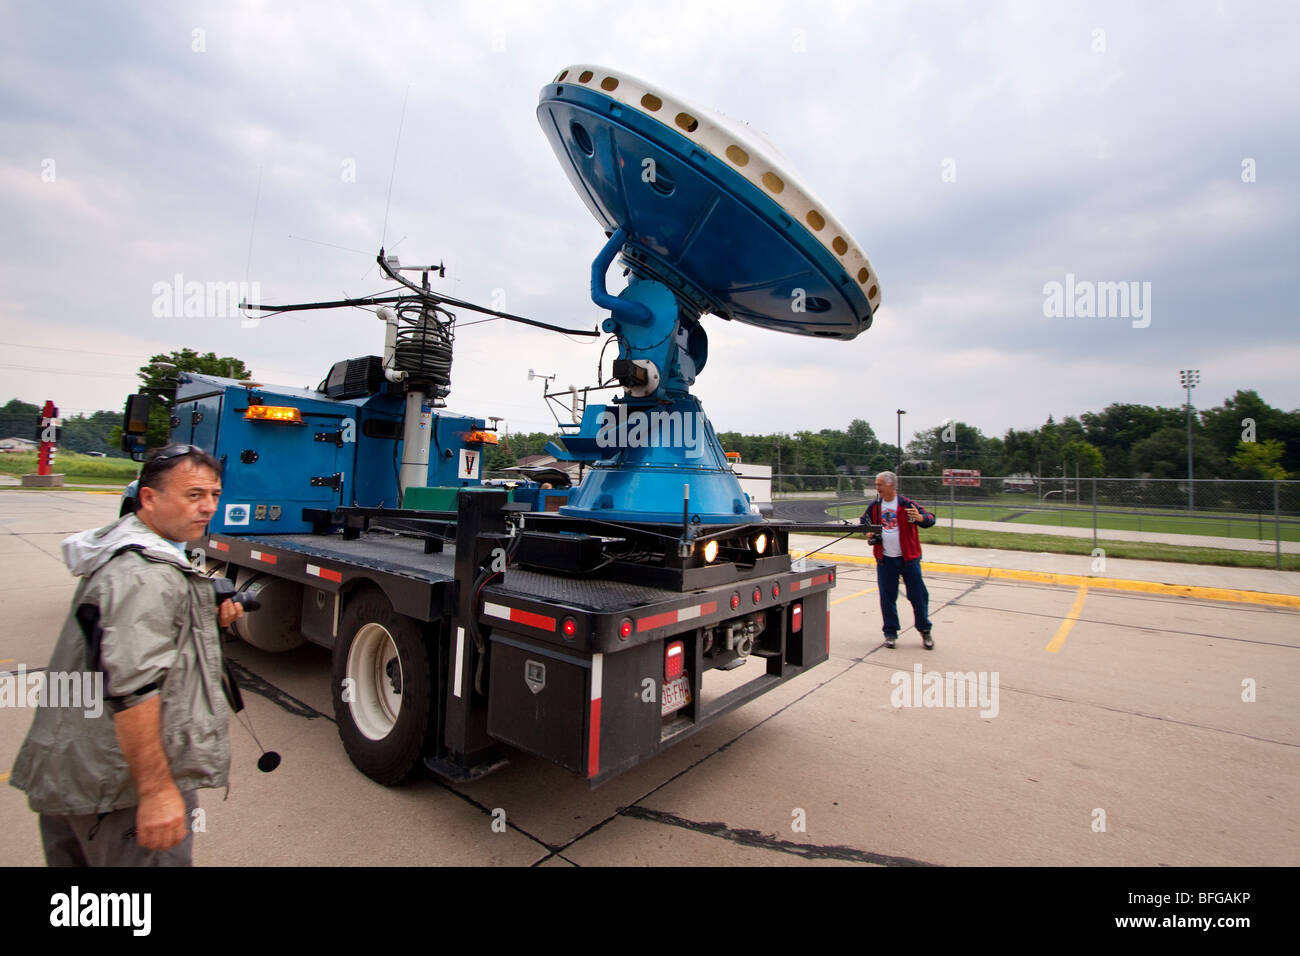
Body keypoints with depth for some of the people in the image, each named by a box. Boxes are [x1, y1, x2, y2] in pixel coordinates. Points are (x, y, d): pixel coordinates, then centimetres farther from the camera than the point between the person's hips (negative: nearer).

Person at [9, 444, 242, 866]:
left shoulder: (122, 547, 10)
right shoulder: (147, 575, -24)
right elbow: (130, 689, -30)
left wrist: (212, 619, 4)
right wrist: (157, 790, -28)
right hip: (121, 785, -10)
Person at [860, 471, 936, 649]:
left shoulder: (906, 504, -8)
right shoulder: (874, 506, 5)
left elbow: (930, 519, -12)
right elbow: (864, 522, 21)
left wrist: (919, 517, -34)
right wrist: (868, 533, 1)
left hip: (909, 559, -3)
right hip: (885, 560, 3)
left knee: (918, 595, 4)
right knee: (887, 597, 6)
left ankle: (925, 631, 22)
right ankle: (890, 633, 18)